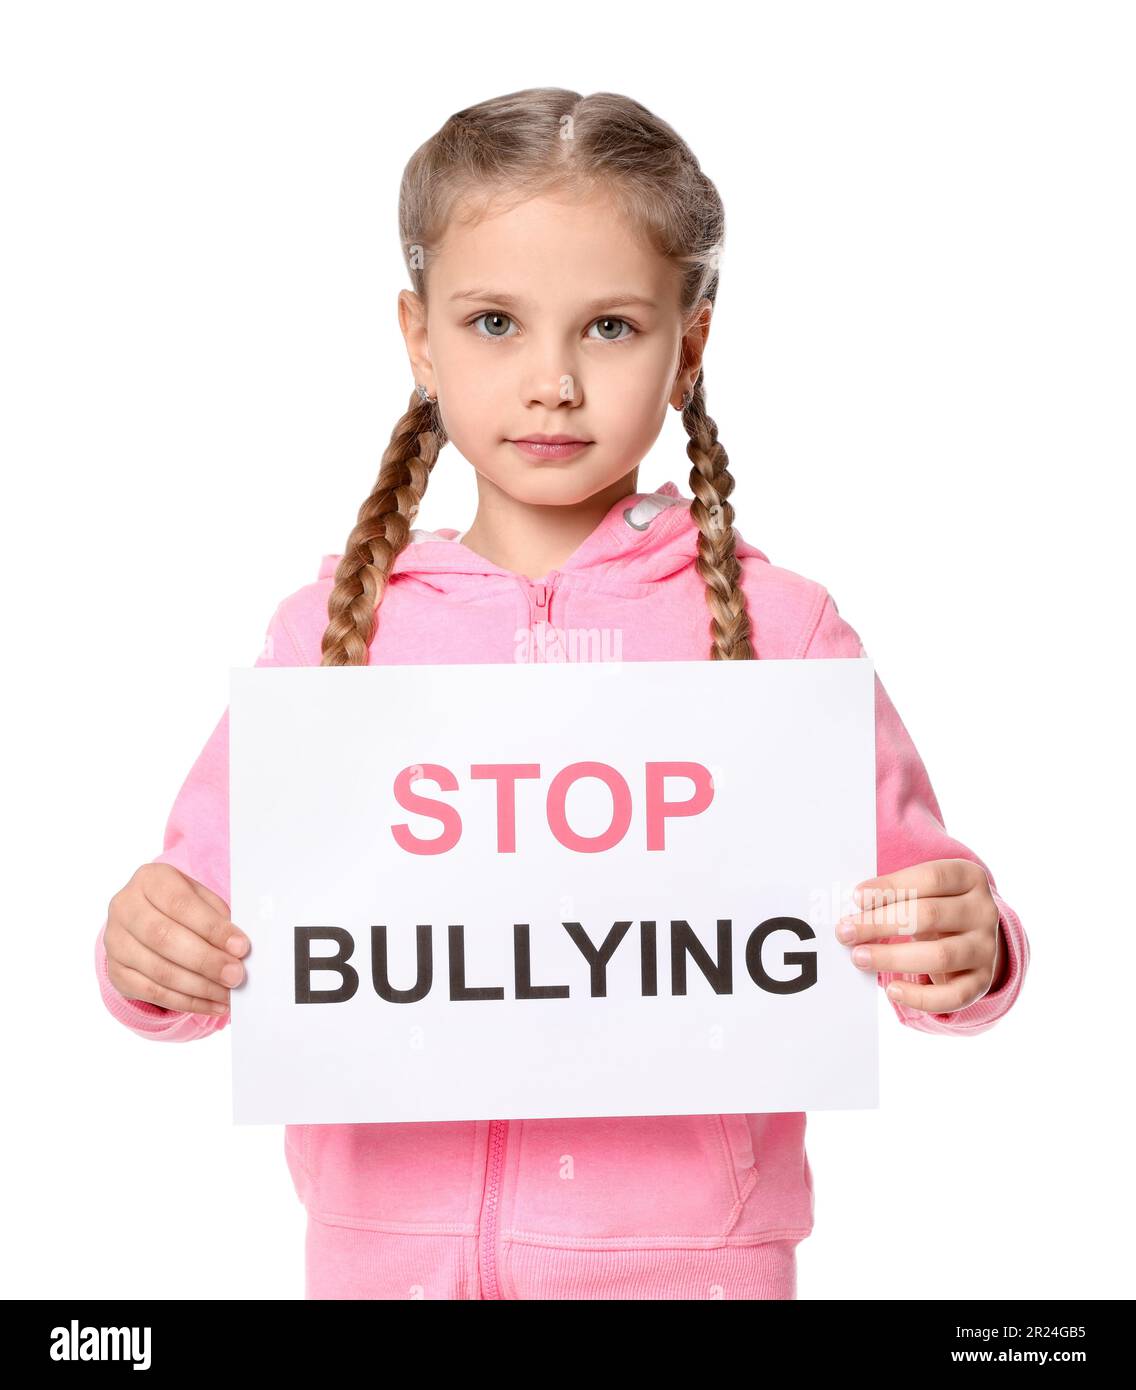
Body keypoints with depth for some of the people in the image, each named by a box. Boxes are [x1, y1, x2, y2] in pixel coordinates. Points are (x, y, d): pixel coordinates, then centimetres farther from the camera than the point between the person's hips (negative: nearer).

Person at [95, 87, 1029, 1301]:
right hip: (394, 1246, 1)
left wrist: (964, 952, -23)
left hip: (686, 1253, -1)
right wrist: (151, 954, -18)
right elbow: (218, 902, 3)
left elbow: (902, 912, -2)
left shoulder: (775, 627, -4)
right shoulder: (335, 625, -1)